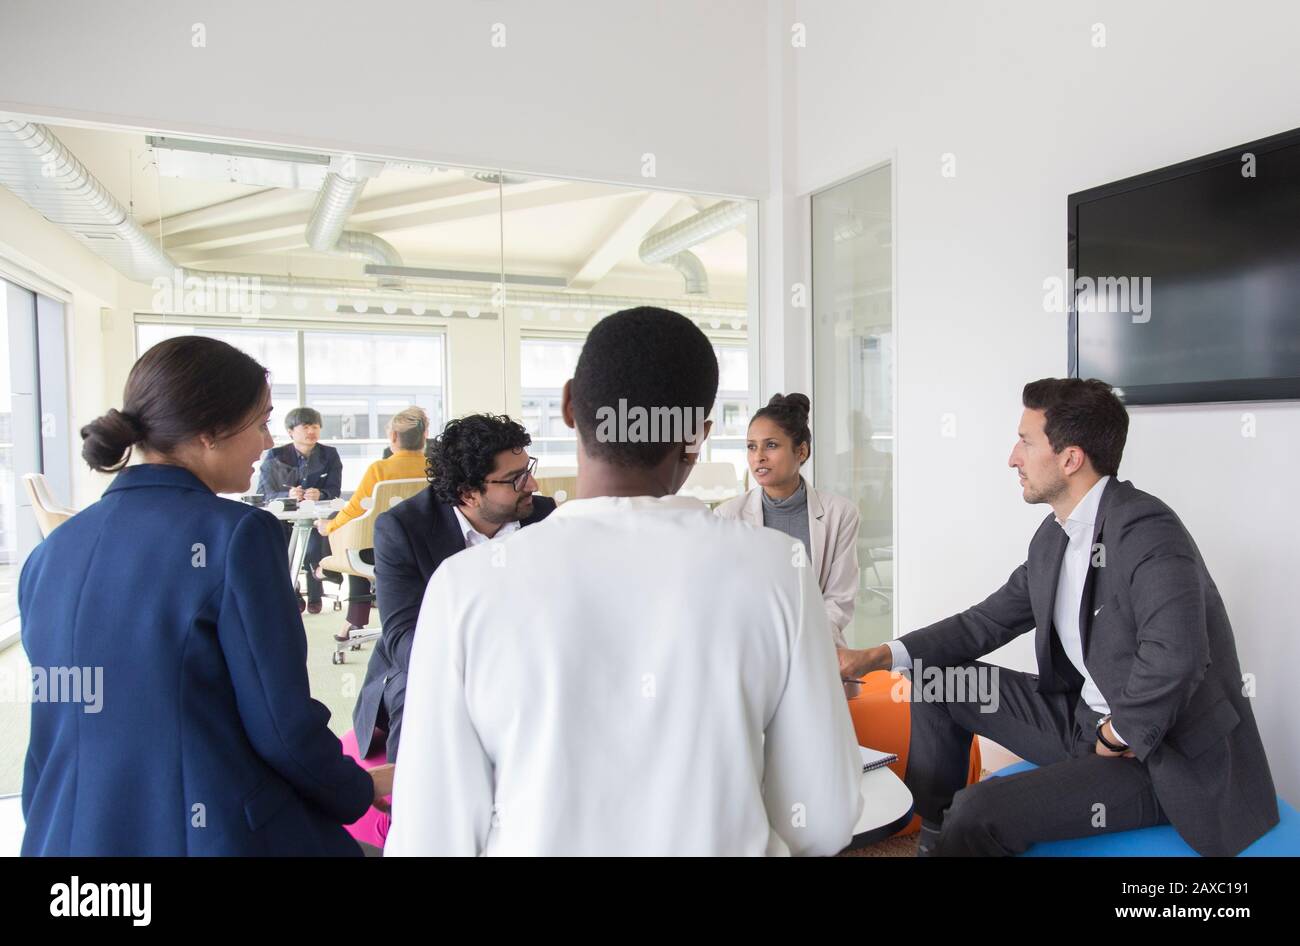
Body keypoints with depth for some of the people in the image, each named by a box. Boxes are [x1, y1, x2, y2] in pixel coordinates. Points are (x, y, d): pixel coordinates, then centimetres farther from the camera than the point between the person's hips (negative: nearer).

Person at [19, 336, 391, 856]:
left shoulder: (51, 551, 2)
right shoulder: (233, 534, -18)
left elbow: (60, 719, 11)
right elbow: (282, 724, -18)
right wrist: (362, 790, -1)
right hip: (212, 832, -6)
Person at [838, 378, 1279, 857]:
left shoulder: (1146, 528, -22)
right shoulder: (1053, 535, 4)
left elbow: (1173, 657, -37)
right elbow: (988, 620, 9)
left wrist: (1120, 736, -20)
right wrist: (879, 656, 1)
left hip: (1161, 758, -8)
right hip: (1080, 718, 8)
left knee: (977, 815, -25)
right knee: (936, 677, 7)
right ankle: (932, 838, 18)